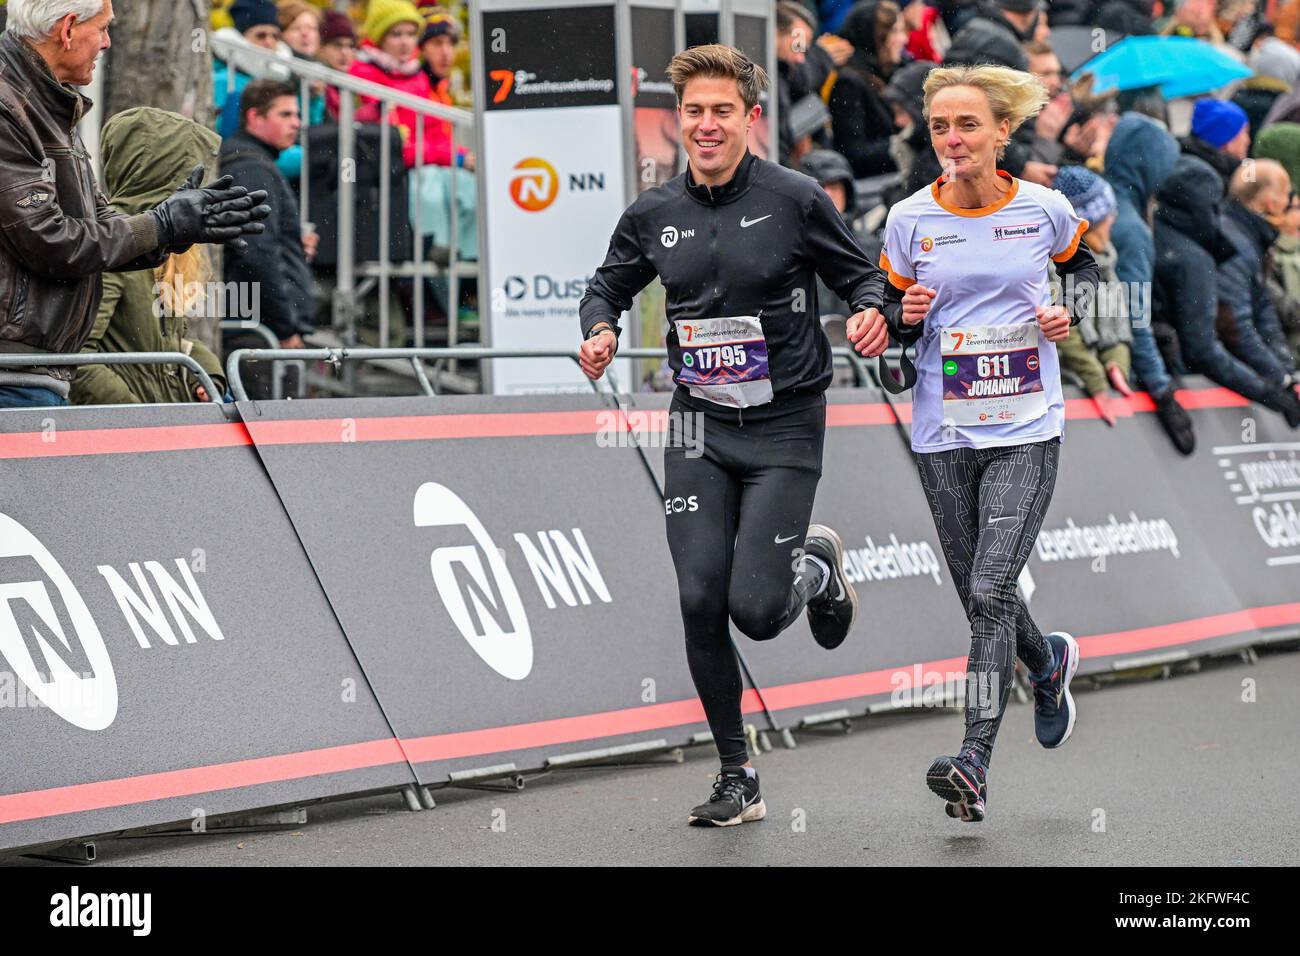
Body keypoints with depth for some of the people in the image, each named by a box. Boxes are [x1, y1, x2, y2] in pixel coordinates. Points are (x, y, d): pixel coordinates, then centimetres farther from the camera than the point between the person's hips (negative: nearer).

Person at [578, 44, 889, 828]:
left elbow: (863, 275, 1)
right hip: (699, 427, 4)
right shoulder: (655, 214, 4)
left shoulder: (795, 199, -7)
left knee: (755, 608, -12)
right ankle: (738, 778, 10)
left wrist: (875, 312, -21)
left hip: (784, 428, -4)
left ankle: (817, 567, 27)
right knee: (701, 605, -4)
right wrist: (601, 329, -5)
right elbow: (609, 285, 17)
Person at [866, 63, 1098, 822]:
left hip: (1027, 429, -3)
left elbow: (1083, 266, 19)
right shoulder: (911, 220, -1)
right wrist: (906, 317, -13)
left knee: (989, 592, -15)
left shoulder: (1044, 209, -2)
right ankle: (1050, 663, 45)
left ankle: (975, 766, -17)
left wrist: (1069, 311, -1)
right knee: (980, 596, 11)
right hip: (944, 436, 3)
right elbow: (890, 321, 9)